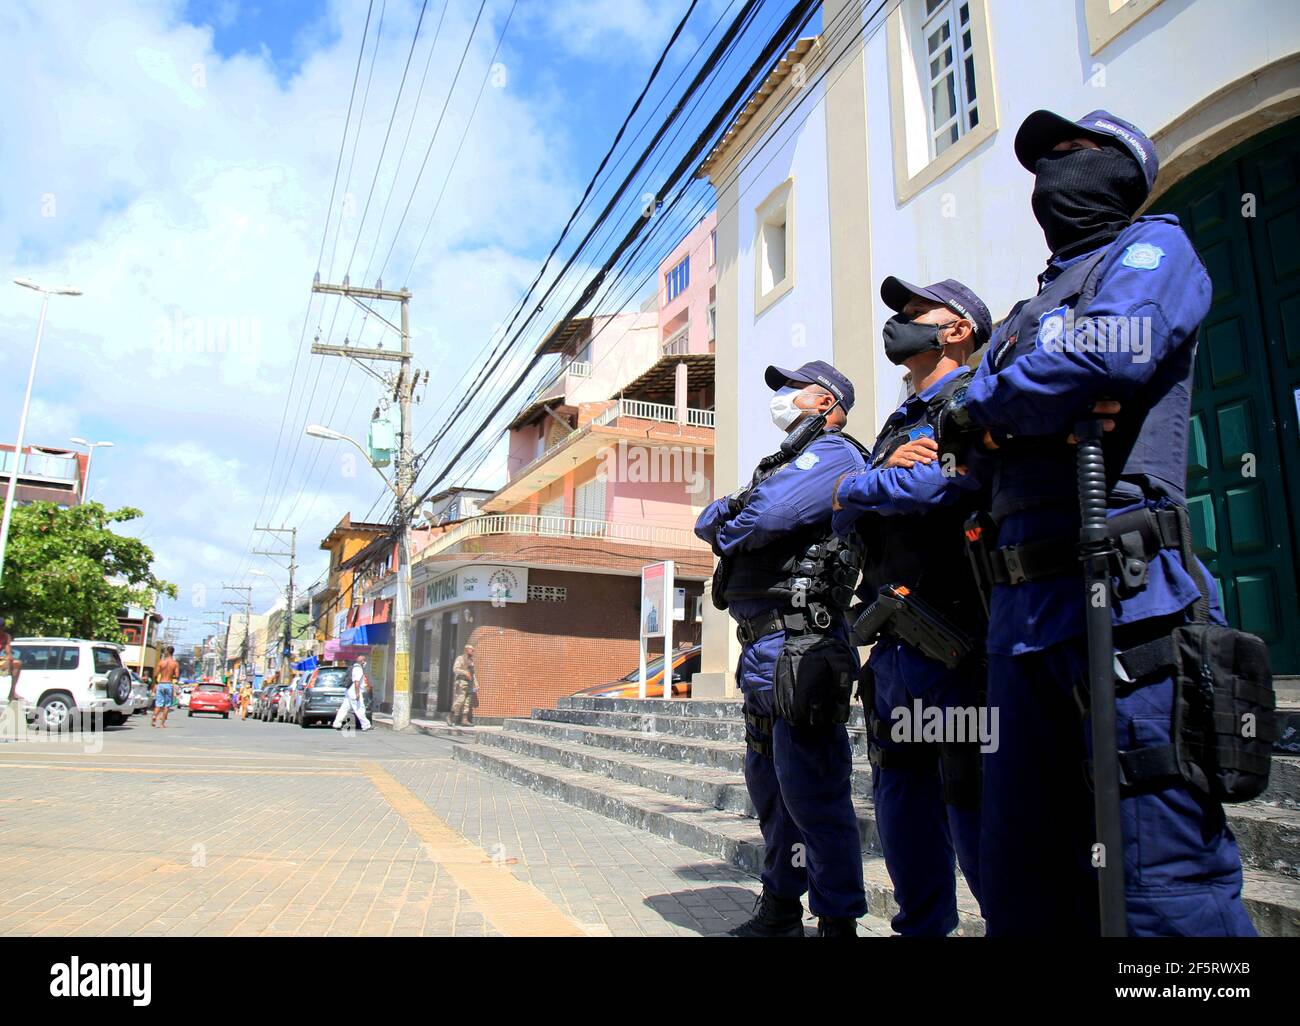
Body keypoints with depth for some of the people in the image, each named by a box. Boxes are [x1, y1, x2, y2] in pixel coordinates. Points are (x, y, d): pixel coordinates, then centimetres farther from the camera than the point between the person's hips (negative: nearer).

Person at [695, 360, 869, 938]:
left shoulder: (833, 453, -4)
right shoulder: (790, 463, 26)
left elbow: (766, 515, -20)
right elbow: (709, 523, 23)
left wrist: (726, 528, 1)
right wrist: (723, 515, 0)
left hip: (798, 648, -10)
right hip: (761, 648, 10)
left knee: (812, 794, -6)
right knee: (769, 785, 17)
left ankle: (837, 921, 6)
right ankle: (780, 909, 30)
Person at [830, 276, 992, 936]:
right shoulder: (897, 426, 23)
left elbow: (934, 484, -20)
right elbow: (844, 522, 14)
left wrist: (849, 487, -2)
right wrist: (887, 470, -6)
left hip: (955, 636, -8)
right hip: (894, 643, 9)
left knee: (973, 809, -4)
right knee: (900, 805, 15)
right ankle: (921, 928, 29)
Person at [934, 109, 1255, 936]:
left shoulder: (1152, 246, 9)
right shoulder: (1030, 314, 29)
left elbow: (1108, 354, -14)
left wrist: (980, 405, 1)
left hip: (1121, 597, -7)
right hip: (1024, 611, 8)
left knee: (1165, 886, -7)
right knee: (1022, 881, 11)